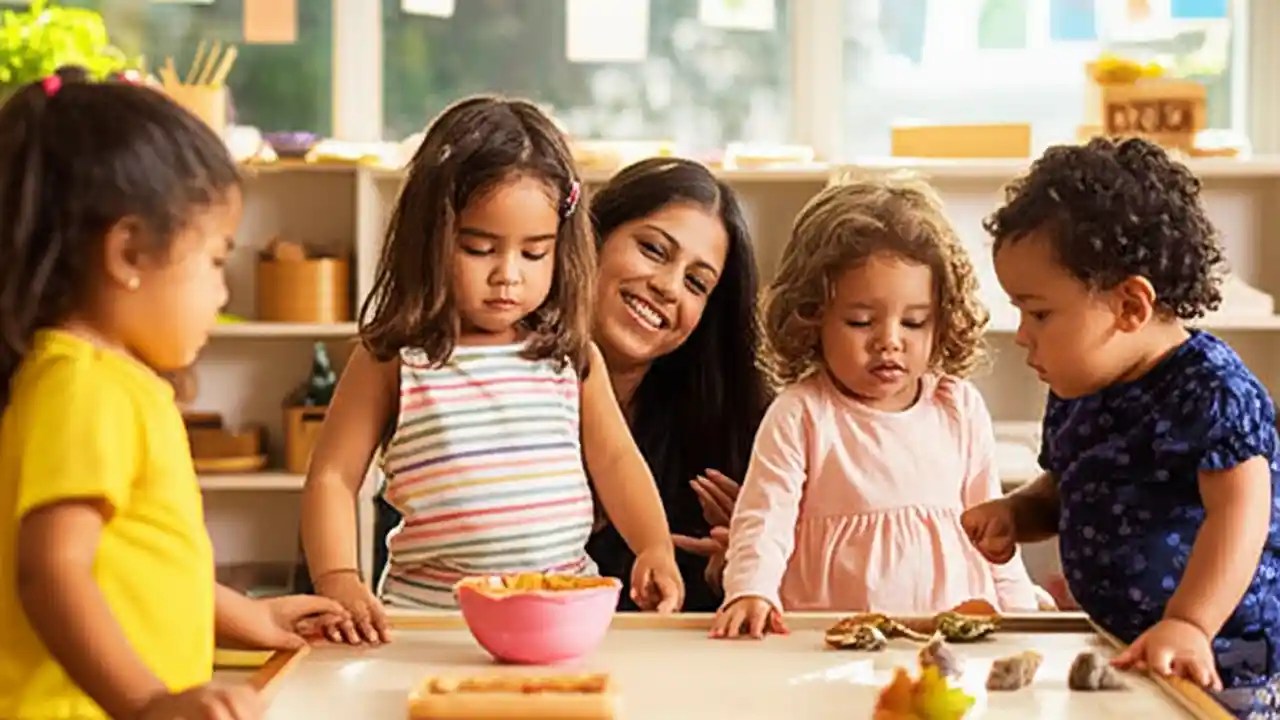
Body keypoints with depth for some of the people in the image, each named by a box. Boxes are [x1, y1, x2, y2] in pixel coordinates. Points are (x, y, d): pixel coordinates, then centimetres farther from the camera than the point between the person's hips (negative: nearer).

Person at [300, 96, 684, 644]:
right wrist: (338, 581, -14)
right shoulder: (394, 360, 1)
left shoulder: (572, 355, 10)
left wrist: (655, 548, -5)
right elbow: (332, 477, 1)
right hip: (428, 614, -2)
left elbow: (614, 459, 12)